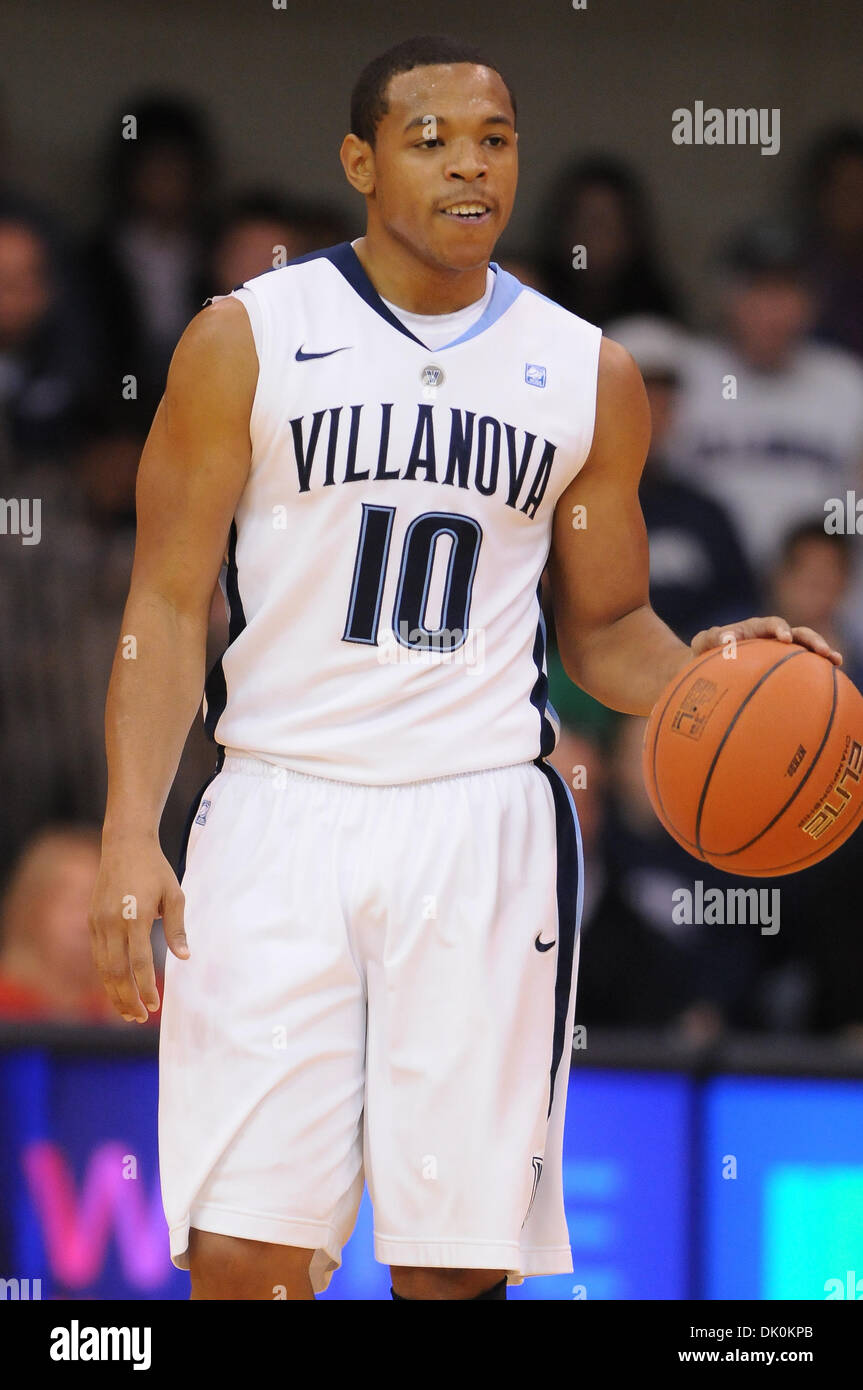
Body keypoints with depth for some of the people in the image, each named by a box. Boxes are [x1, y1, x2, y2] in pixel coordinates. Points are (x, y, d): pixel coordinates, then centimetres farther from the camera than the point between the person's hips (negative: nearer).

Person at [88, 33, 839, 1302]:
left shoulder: (589, 376, 10)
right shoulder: (245, 341, 2)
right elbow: (168, 603, 2)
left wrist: (694, 674, -5)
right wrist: (130, 837, -9)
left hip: (485, 825, 2)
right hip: (280, 811, -2)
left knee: (456, 1258, -1)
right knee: (245, 1255, -9)